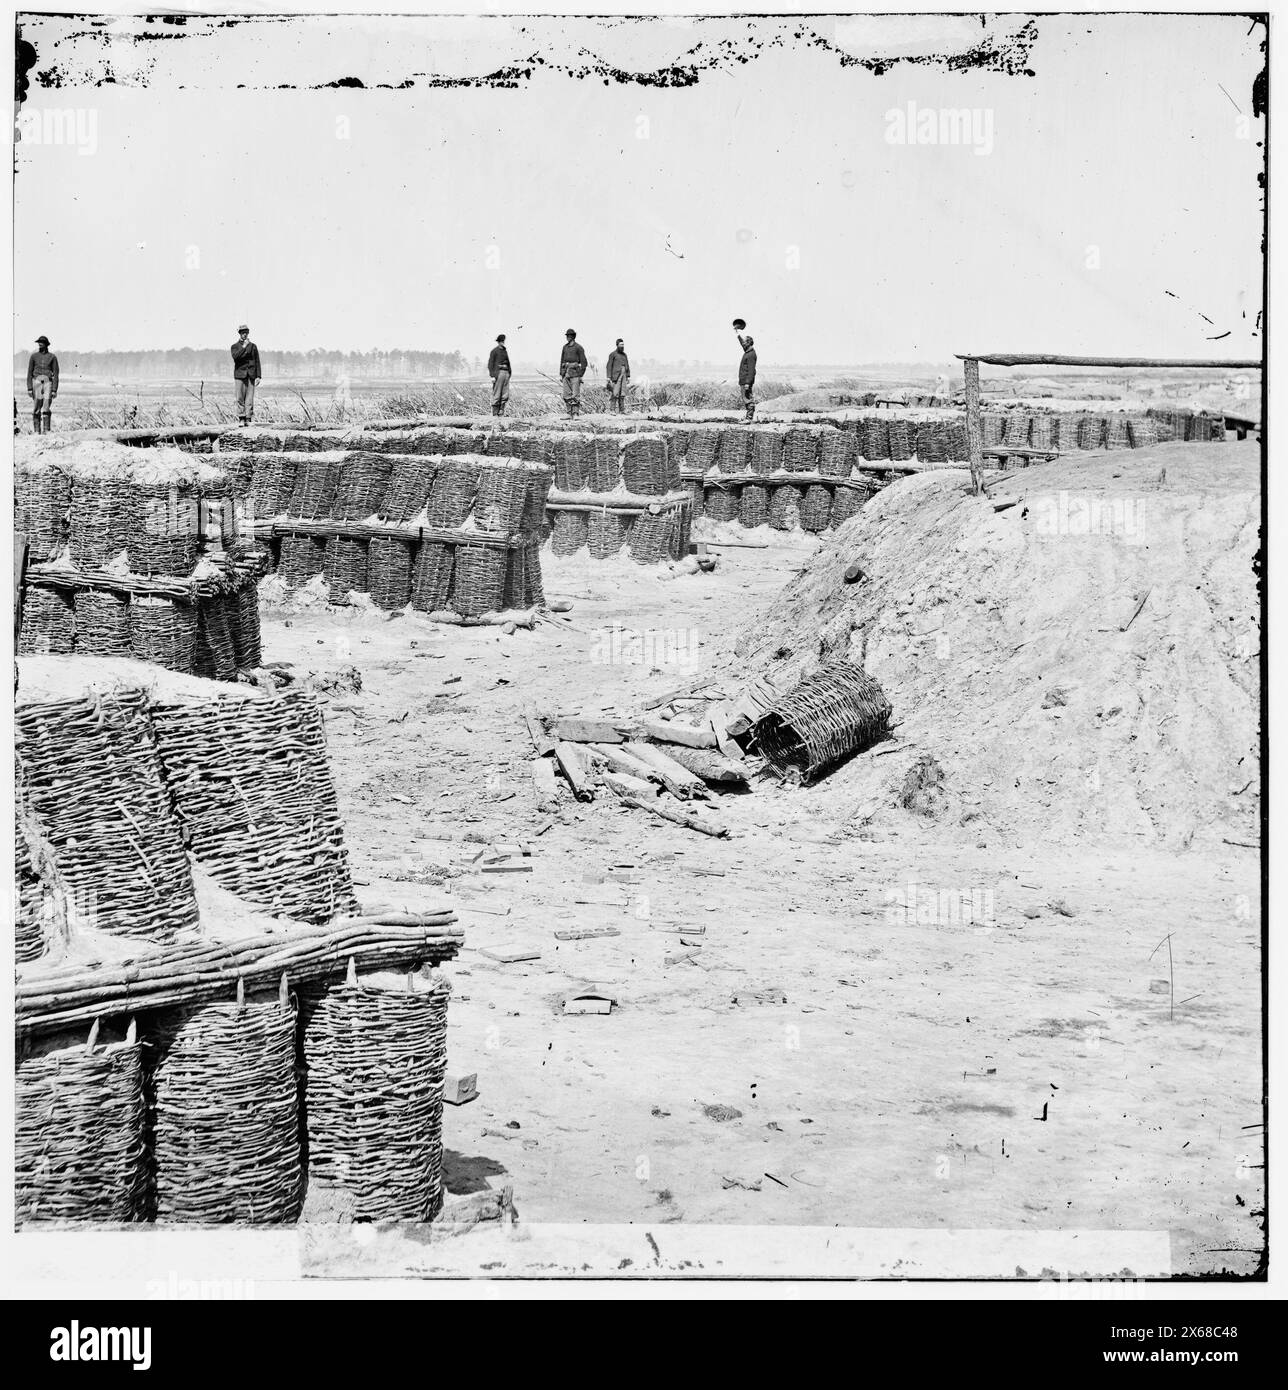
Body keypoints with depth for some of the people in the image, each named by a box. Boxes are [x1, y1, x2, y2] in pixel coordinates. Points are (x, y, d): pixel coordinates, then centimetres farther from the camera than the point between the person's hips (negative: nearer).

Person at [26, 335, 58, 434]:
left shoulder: (52, 357, 8)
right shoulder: (33, 356, 10)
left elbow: (55, 374, 5)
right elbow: (29, 373, 8)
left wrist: (55, 389, -4)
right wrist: (29, 388, -2)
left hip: (48, 382, -1)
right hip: (36, 382, 1)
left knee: (46, 409, -11)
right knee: (36, 410, -2)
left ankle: (46, 431, -11)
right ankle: (37, 431, 2)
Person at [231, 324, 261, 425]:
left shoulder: (253, 346, 13)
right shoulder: (235, 346, 8)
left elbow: (257, 362, 11)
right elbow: (235, 356, -13)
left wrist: (258, 376, 3)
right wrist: (244, 347, -20)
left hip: (251, 375, 1)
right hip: (240, 374, -1)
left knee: (250, 398, -4)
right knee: (240, 398, -5)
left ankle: (248, 419, -4)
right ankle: (241, 419, -3)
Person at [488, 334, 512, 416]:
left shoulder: (505, 351, 17)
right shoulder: (494, 351, -4)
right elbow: (490, 364, -7)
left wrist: (509, 375, 17)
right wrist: (492, 376, -14)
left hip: (506, 373, 7)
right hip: (498, 373, -7)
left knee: (505, 395, 3)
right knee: (496, 395, -5)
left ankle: (501, 412, 8)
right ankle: (495, 414, -1)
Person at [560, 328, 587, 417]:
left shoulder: (579, 347, -5)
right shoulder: (565, 347, 13)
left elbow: (583, 362, -6)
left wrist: (581, 375, -11)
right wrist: (561, 374, 12)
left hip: (575, 373, -6)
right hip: (566, 372, 6)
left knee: (575, 395, -8)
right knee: (567, 395, 4)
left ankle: (576, 414, -7)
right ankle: (570, 413, 9)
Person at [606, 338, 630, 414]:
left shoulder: (624, 354, 17)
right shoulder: (612, 354, 0)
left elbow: (627, 366, 20)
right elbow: (609, 366, -4)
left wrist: (628, 377, 13)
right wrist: (609, 377, -10)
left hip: (623, 376, 6)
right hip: (615, 376, -6)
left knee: (622, 394, 2)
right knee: (615, 394, -11)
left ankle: (622, 410, 3)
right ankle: (611, 410, -9)